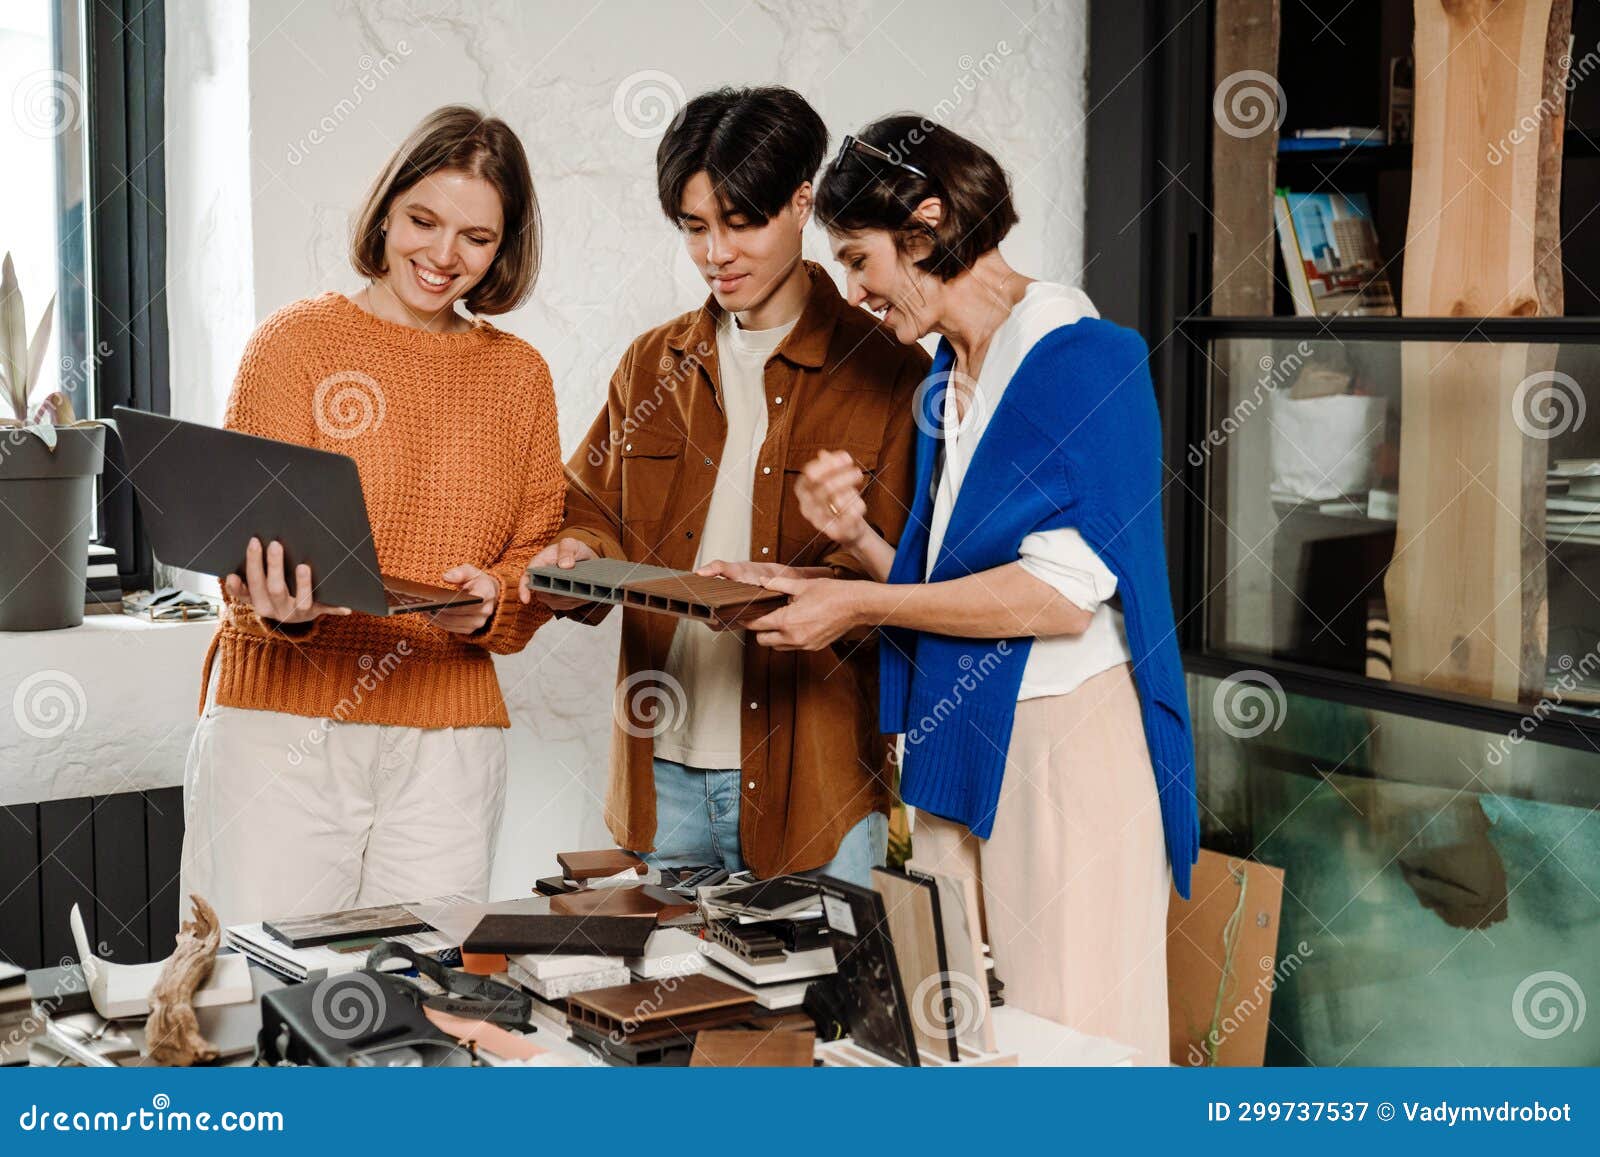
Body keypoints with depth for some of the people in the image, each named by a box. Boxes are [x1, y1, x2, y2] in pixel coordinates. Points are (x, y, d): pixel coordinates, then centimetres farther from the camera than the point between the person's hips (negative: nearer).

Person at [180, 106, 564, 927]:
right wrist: (283, 608, -24)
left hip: (450, 740, 3)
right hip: (283, 718, -3)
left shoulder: (520, 374, 13)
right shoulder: (293, 343, 2)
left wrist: (490, 604, -10)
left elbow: (539, 552, 12)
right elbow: (245, 538, -2)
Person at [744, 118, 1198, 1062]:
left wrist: (861, 606, -12)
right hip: (958, 746, 8)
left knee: (1066, 1039, -1)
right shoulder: (943, 390, 14)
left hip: (1064, 744, -8)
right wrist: (860, 538, 1)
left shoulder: (1081, 356, -11)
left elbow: (1060, 592, -18)